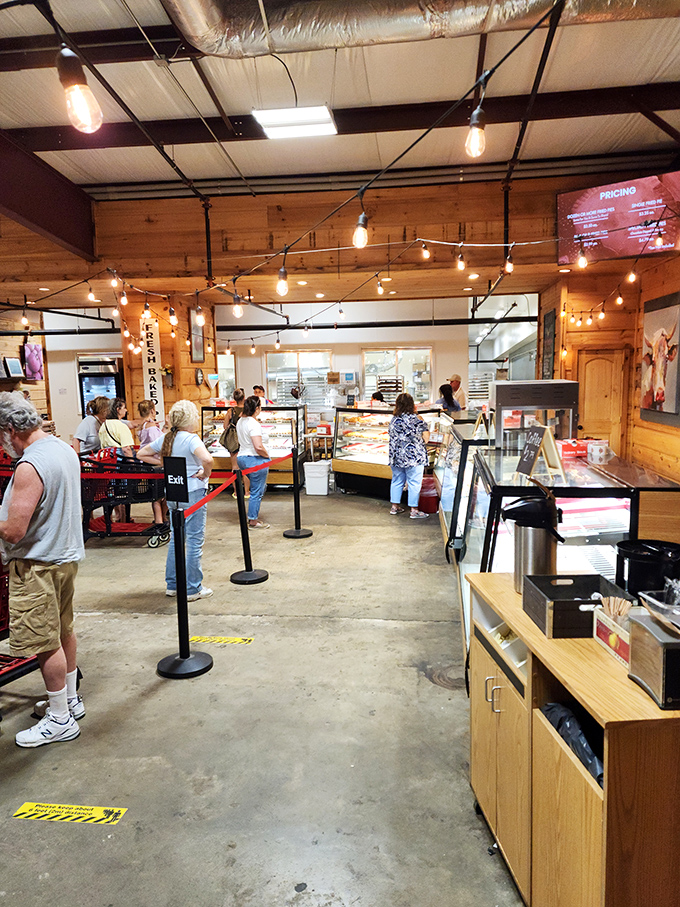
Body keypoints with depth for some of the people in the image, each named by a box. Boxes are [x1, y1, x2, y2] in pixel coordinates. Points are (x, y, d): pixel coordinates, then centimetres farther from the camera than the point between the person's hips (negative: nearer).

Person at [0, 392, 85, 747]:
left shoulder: (29, 467, -24)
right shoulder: (65, 449, 4)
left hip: (38, 565, -9)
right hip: (67, 554, 10)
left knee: (44, 643, 3)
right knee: (62, 630, 20)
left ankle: (60, 720, 16)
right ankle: (70, 700, 35)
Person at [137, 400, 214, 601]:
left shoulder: (165, 438, 6)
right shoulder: (191, 439, -16)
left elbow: (142, 454, 16)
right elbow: (207, 459, -34)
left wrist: (165, 463, 10)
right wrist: (205, 474, -15)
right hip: (192, 493, -7)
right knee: (195, 541, 3)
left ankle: (172, 585, 27)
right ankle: (192, 589, 10)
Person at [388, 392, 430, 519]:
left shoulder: (393, 419, 4)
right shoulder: (416, 419, -13)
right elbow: (426, 437, -11)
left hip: (396, 456, 6)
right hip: (413, 456, -5)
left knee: (397, 481, 16)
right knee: (414, 483, 2)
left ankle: (394, 506, 24)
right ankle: (414, 510, 6)